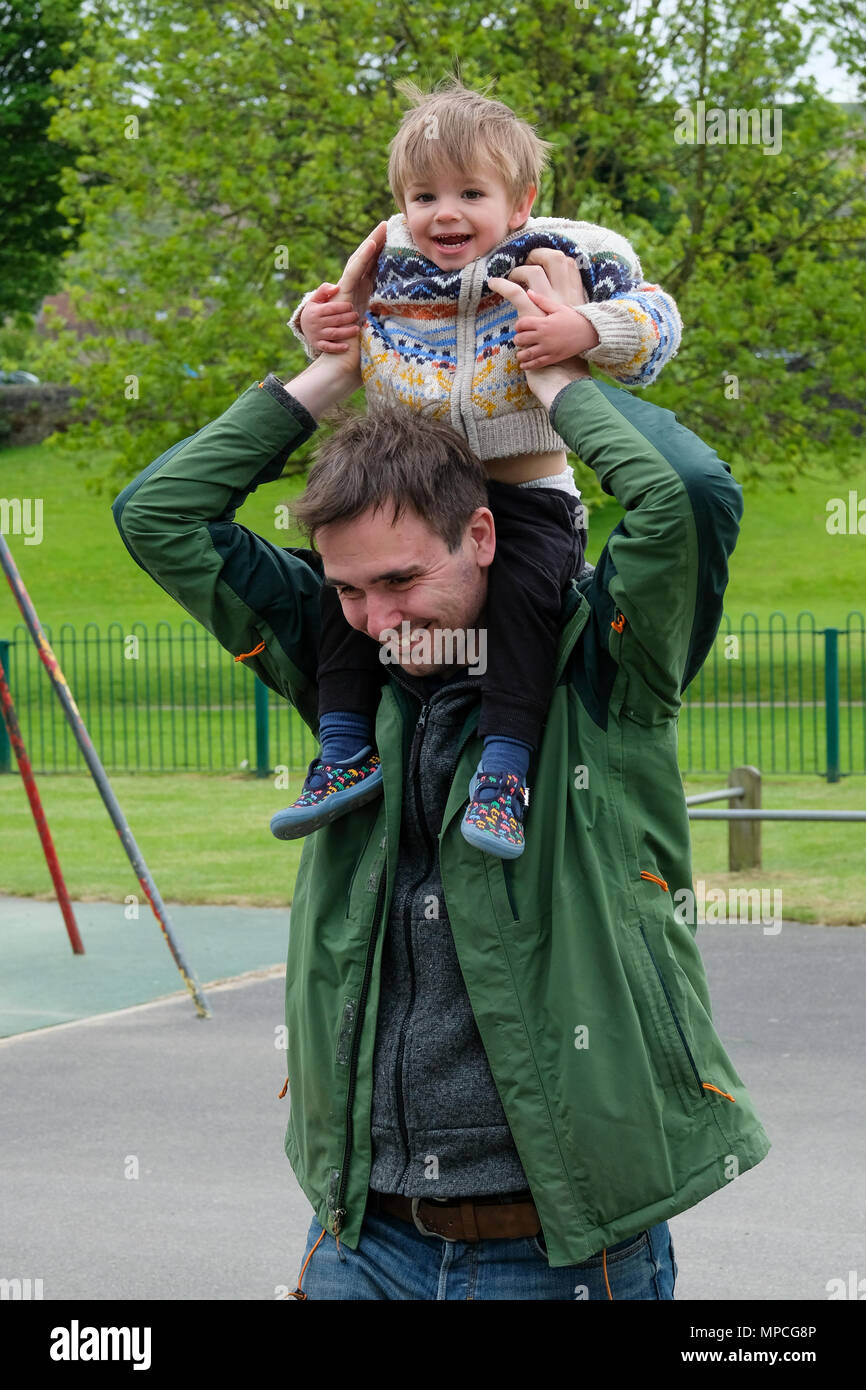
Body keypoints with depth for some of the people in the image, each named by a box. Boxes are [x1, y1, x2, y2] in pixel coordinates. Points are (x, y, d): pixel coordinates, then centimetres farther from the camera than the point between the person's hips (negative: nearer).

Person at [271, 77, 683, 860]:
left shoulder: (555, 261, -9)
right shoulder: (387, 273, 4)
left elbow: (656, 318, -10)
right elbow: (343, 346, 26)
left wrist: (587, 331, -27)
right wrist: (314, 326, 3)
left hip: (525, 494, -5)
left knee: (526, 586, -28)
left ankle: (505, 772, -26)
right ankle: (346, 752, 1)